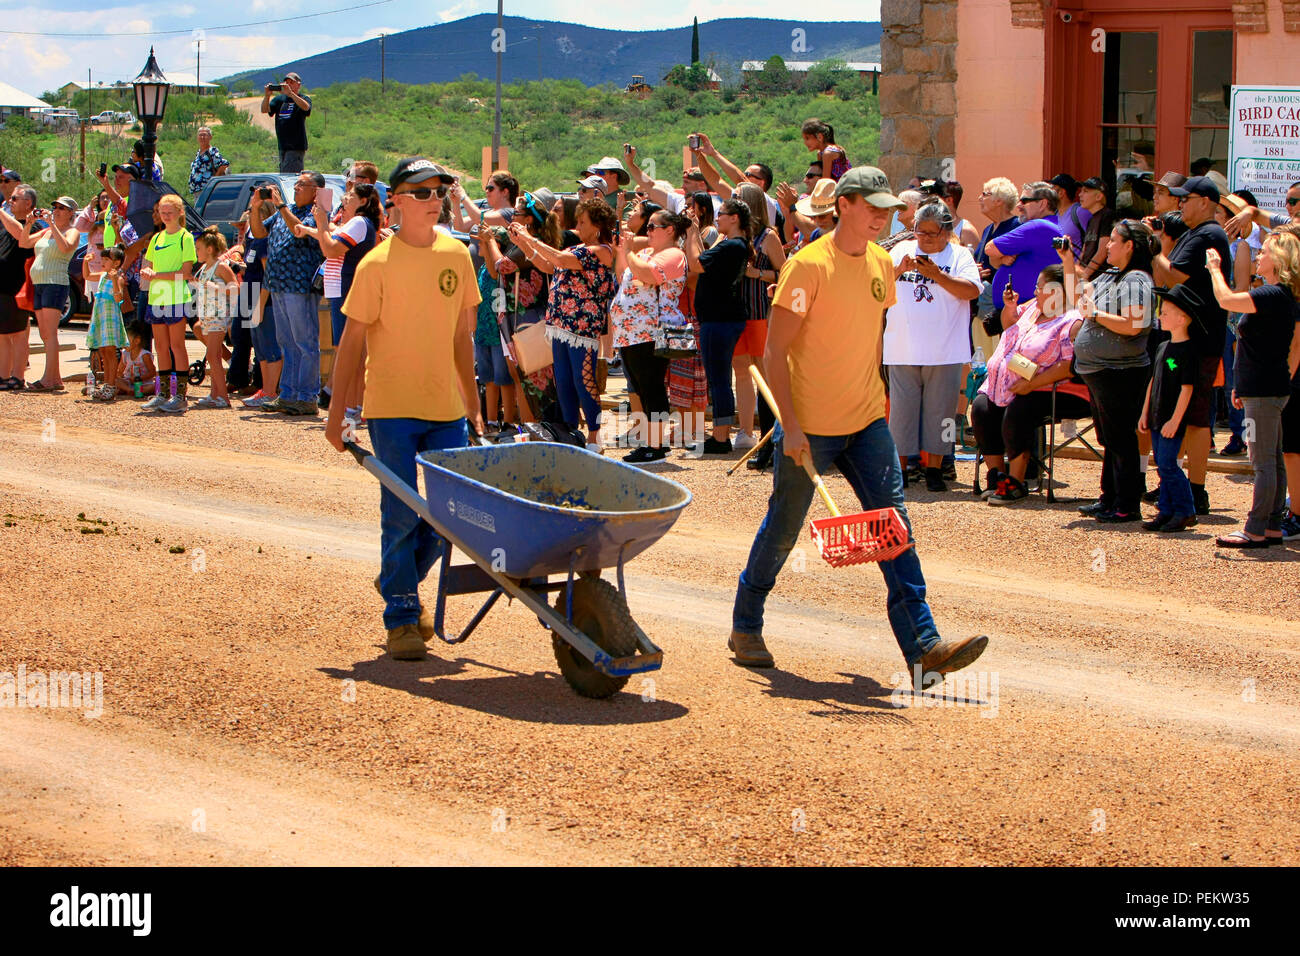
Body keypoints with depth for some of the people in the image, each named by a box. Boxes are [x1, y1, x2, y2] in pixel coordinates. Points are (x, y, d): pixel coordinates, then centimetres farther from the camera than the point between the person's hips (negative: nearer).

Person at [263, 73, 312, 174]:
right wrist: (267, 95, -13)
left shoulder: (303, 98, 0)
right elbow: (264, 110, 5)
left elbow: (306, 107, -24)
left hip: (296, 146, -6)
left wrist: (290, 93, -32)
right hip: (282, 146, 6)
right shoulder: (280, 99, 15)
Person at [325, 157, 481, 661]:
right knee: (401, 515, -4)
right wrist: (336, 412, -6)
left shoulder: (457, 255, 6)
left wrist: (473, 404, 15)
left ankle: (401, 581, 30)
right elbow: (352, 340, -5)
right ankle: (401, 617, 8)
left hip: (446, 409, 5)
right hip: (392, 409, -4)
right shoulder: (377, 264, -8)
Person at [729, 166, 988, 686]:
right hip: (809, 427, -5)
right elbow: (775, 352, -14)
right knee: (781, 531, 8)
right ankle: (745, 628, 28)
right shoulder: (809, 264, -13)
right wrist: (791, 426, -19)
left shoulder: (881, 264, 7)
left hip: (866, 424, 5)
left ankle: (922, 648, -9)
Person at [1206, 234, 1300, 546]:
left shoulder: (1272, 295, -18)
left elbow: (1226, 299, -25)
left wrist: (1215, 268, -7)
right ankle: (1273, 526, 16)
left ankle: (1256, 530, -5)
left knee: (1264, 462, -7)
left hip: (1263, 392, -10)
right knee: (1274, 461, 12)